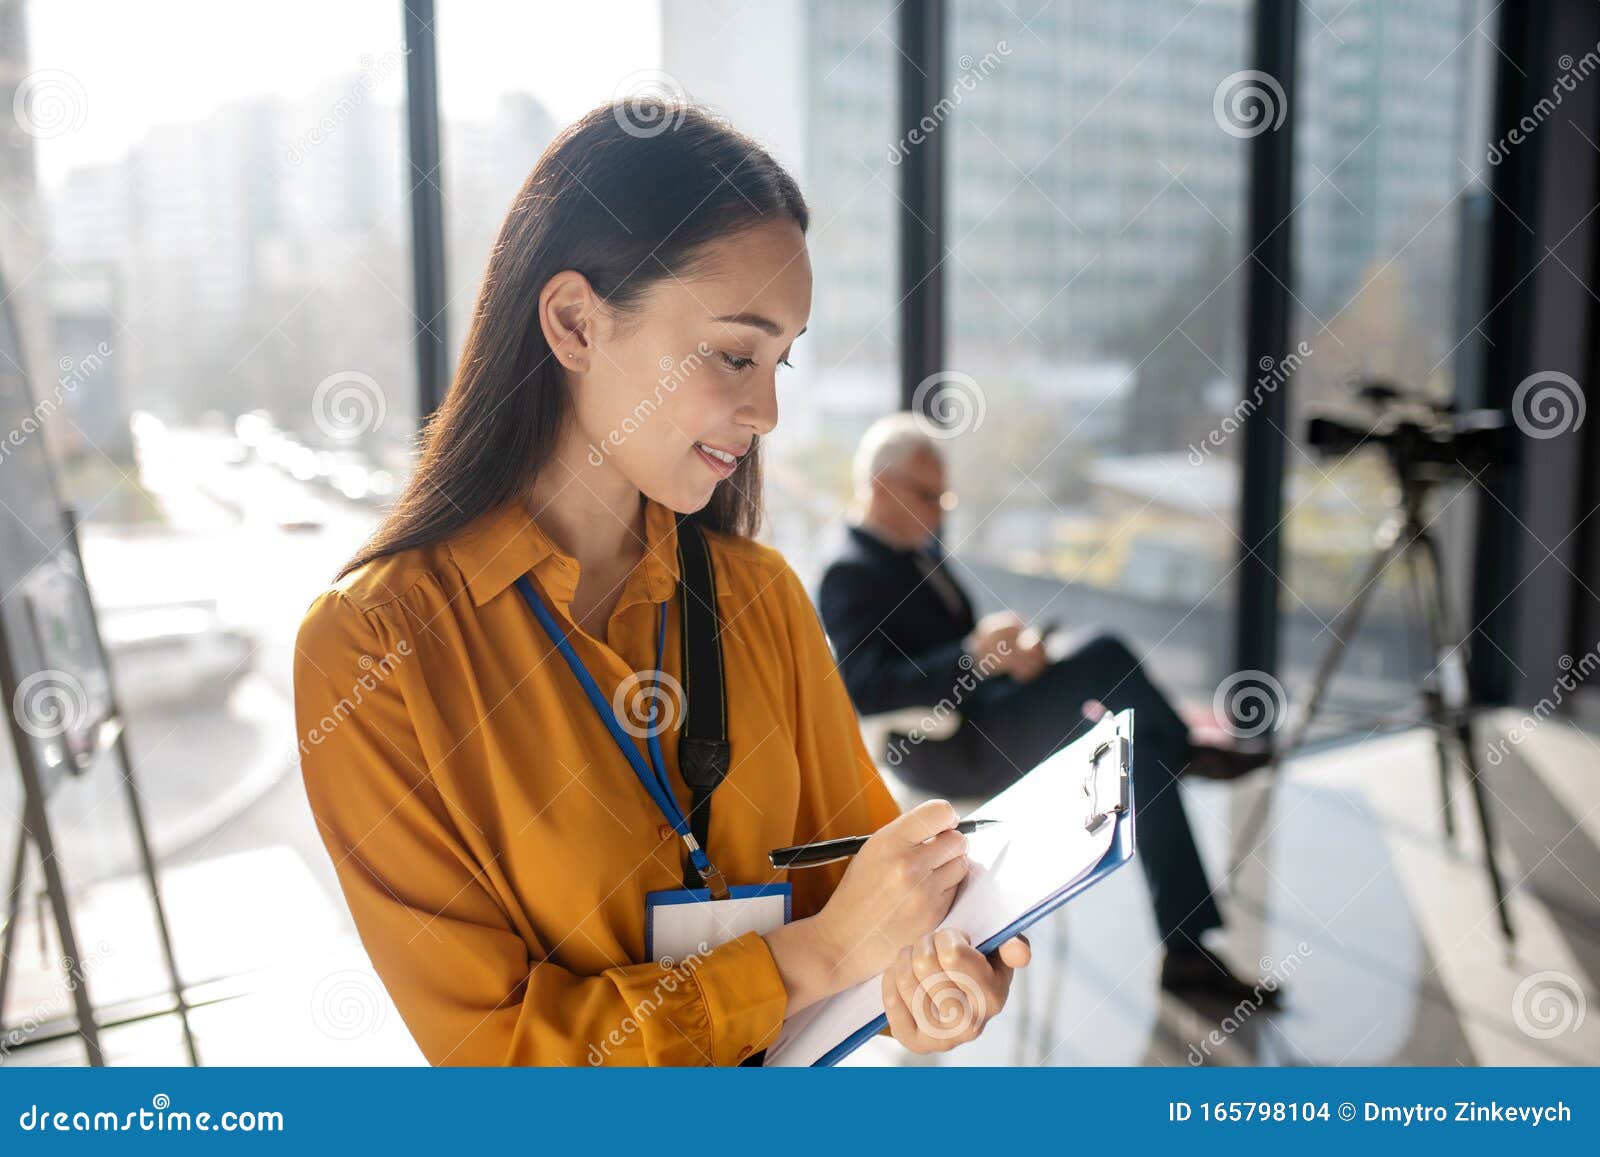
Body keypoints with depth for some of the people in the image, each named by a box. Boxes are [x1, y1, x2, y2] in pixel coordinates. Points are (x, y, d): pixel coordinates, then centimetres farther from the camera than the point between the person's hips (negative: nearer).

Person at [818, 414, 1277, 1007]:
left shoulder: (919, 549, 14)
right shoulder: (850, 574, -16)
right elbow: (867, 690, -27)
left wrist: (1013, 648, -8)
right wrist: (975, 654, -36)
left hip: (981, 721, 10)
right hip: (949, 751, -10)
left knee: (1142, 748, 1)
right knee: (1104, 655, -20)